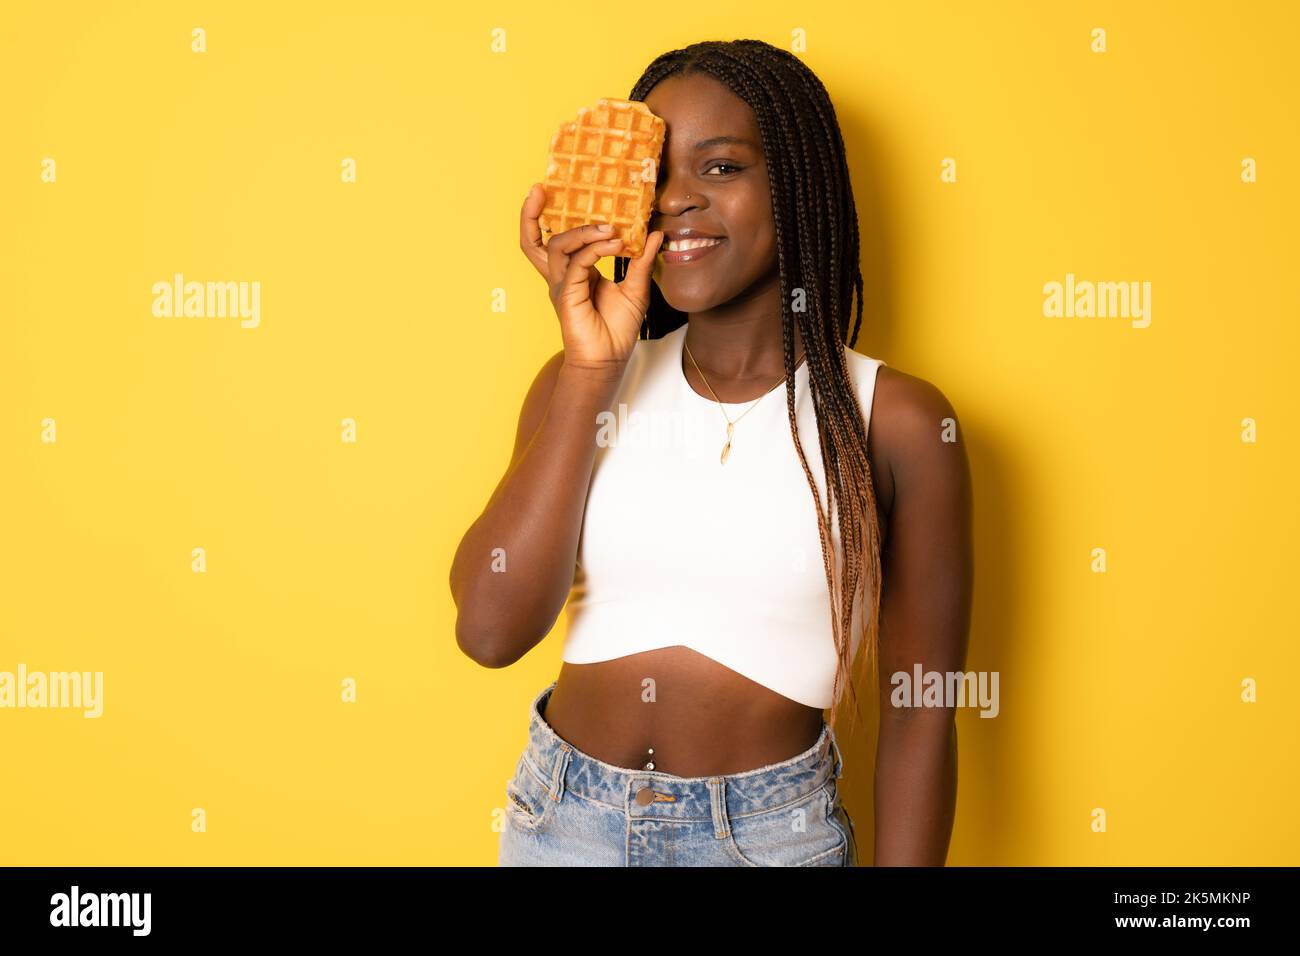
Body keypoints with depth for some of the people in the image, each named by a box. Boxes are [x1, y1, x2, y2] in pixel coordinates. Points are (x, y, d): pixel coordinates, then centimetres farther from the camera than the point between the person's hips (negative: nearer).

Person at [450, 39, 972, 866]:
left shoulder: (897, 421, -9)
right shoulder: (582, 380, -2)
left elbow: (920, 715, -7)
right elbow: (490, 629, -13)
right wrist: (590, 368, -15)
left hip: (772, 828, -2)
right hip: (562, 817, 3)